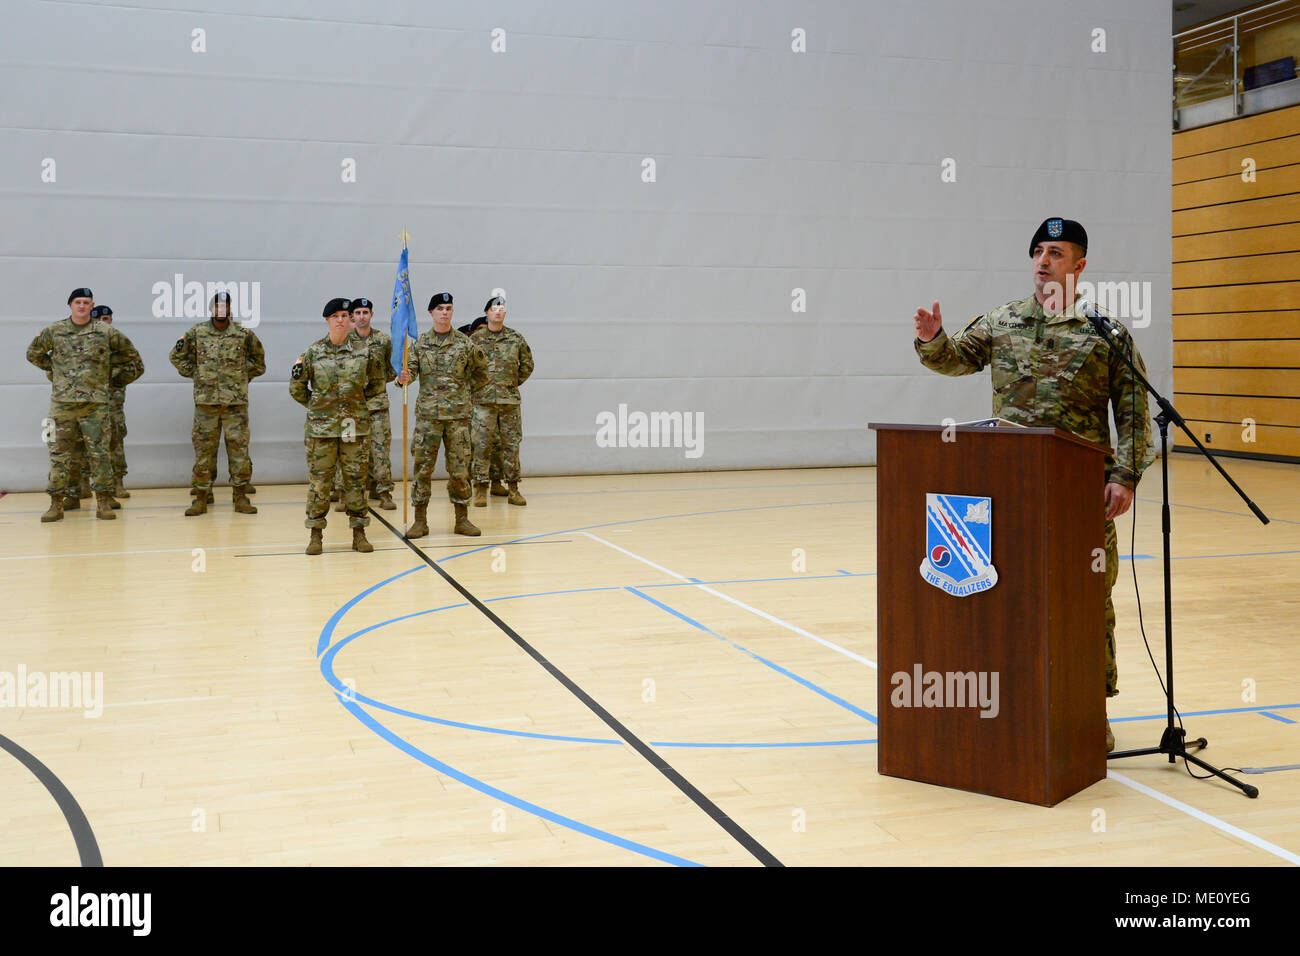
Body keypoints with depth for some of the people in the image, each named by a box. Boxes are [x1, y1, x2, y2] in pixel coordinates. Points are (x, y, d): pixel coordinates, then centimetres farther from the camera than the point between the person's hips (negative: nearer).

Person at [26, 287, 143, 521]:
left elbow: (132, 359, 12)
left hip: (97, 403, -1)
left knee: (100, 452, -1)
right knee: (60, 452, 2)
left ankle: (104, 502, 5)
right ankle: (56, 504, 7)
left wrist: (114, 381, 8)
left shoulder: (106, 333, 4)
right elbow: (33, 353, 23)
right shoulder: (53, 332, 7)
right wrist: (54, 371, 15)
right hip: (63, 402, 1)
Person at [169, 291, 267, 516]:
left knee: (239, 448, 1)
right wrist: (196, 374, 6)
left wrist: (242, 377, 7)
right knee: (203, 449, 2)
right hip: (206, 400, 0)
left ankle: (240, 497, 9)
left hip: (236, 401, 0)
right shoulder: (197, 333, 3)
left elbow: (258, 360, 17)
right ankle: (200, 498, 8)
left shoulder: (244, 334, 3)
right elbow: (176, 356, 15)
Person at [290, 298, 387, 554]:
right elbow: (297, 387, 9)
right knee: (320, 480, 1)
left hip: (355, 425, 1)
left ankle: (359, 534, 13)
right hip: (321, 427, -1)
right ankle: (315, 535, 10)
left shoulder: (364, 351, 2)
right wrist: (316, 404, 8)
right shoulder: (313, 352, 0)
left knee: (356, 479, 5)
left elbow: (377, 384, 16)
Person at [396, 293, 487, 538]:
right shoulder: (420, 343, 6)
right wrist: (404, 378, -24)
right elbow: (411, 369, -3)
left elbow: (481, 372, 16)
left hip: (458, 413, 0)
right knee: (423, 466, -1)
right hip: (427, 413, 0)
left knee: (459, 467, 3)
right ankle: (420, 520, 7)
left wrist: (465, 389, 9)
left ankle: (462, 519, 13)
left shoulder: (464, 343, 5)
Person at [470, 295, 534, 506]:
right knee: (481, 445, -4)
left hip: (510, 400, 2)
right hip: (483, 400, -2)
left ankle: (513, 489, 13)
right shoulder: (476, 338, 1)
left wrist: (515, 382, 12)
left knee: (511, 444, 5)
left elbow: (527, 364, 17)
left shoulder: (515, 338, 7)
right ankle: (481, 490, 2)